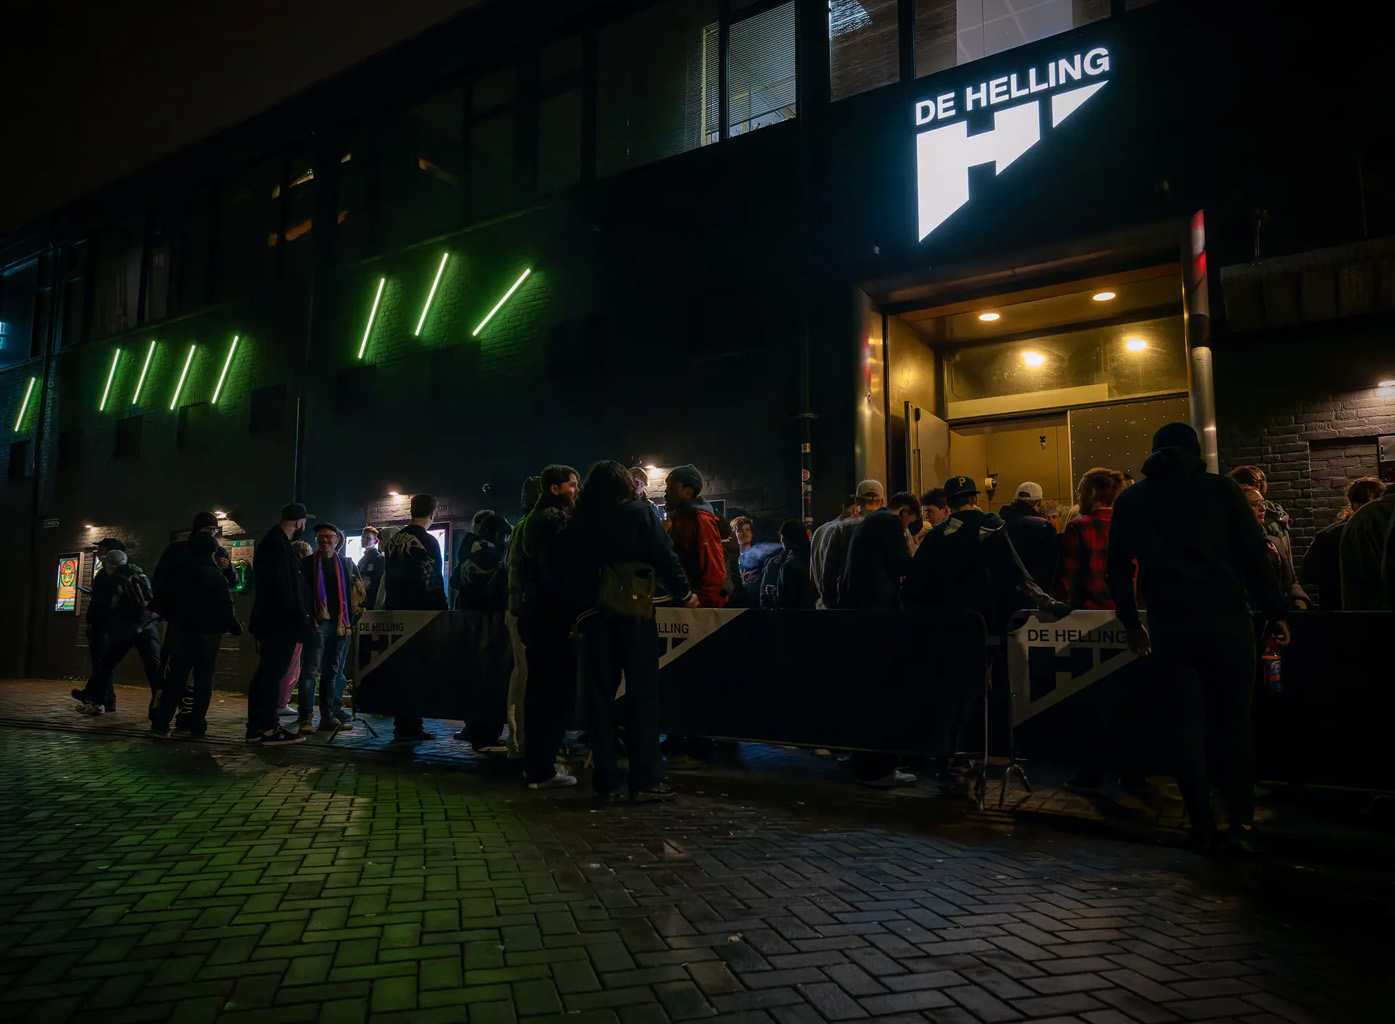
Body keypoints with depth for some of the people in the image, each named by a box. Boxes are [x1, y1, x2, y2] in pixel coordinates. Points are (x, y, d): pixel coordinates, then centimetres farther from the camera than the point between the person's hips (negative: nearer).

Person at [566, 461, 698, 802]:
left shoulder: (579, 522, 7)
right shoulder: (640, 513, -1)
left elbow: (570, 573, 7)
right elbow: (664, 556, -4)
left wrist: (578, 614, 13)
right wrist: (683, 593, 7)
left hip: (593, 617, 3)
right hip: (635, 615, -2)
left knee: (599, 698, 7)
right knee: (642, 696, 2)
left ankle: (609, 781, 9)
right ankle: (646, 780, 3)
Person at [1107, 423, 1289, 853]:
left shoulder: (1130, 500, 7)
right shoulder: (1220, 488, 2)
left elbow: (1118, 569, 7)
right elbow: (1254, 555, -1)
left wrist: (1131, 622, 16)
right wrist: (1276, 613, 5)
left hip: (1168, 626, 2)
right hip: (1225, 620, -1)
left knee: (1189, 721, 7)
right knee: (1235, 721, 9)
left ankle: (1202, 829, 9)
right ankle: (1240, 822, 10)